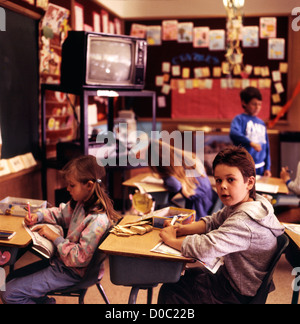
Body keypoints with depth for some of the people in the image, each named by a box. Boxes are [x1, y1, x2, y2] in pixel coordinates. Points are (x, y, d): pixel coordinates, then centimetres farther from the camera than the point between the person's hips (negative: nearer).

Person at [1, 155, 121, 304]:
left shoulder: (97, 220, -31)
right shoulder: (81, 202, -3)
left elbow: (80, 257, -28)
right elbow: (61, 214, 16)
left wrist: (55, 237, -21)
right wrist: (38, 216, -1)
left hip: (72, 273, -9)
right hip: (63, 261, 9)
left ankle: (43, 300, 12)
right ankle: (43, 300, 30)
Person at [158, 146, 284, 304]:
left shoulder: (244, 220, -34)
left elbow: (206, 248, -41)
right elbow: (212, 222, 8)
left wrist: (172, 240, -23)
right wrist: (183, 229, -11)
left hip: (238, 296, -9)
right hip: (230, 278, 9)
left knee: (170, 292, 0)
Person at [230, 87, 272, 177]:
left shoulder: (261, 123, 14)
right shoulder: (240, 119, -3)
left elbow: (266, 147, 16)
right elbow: (233, 133, -23)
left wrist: (267, 168, 13)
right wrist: (251, 143, -33)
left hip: (260, 167, 6)